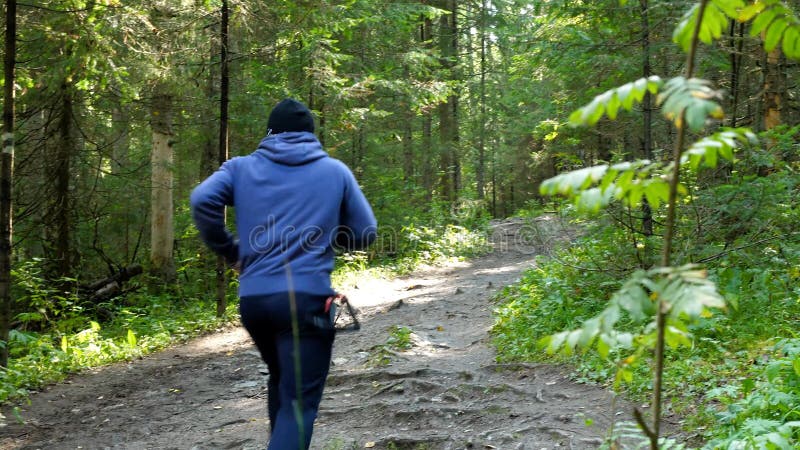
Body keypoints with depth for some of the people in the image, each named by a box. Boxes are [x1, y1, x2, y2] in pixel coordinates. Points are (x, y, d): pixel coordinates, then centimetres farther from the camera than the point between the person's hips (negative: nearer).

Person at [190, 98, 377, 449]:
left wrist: (227, 249, 8)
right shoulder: (335, 170, 11)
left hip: (252, 297, 3)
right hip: (306, 296, -3)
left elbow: (202, 200, -6)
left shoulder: (242, 167, 12)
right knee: (299, 401, -3)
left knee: (281, 381, 26)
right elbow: (365, 233, 10)